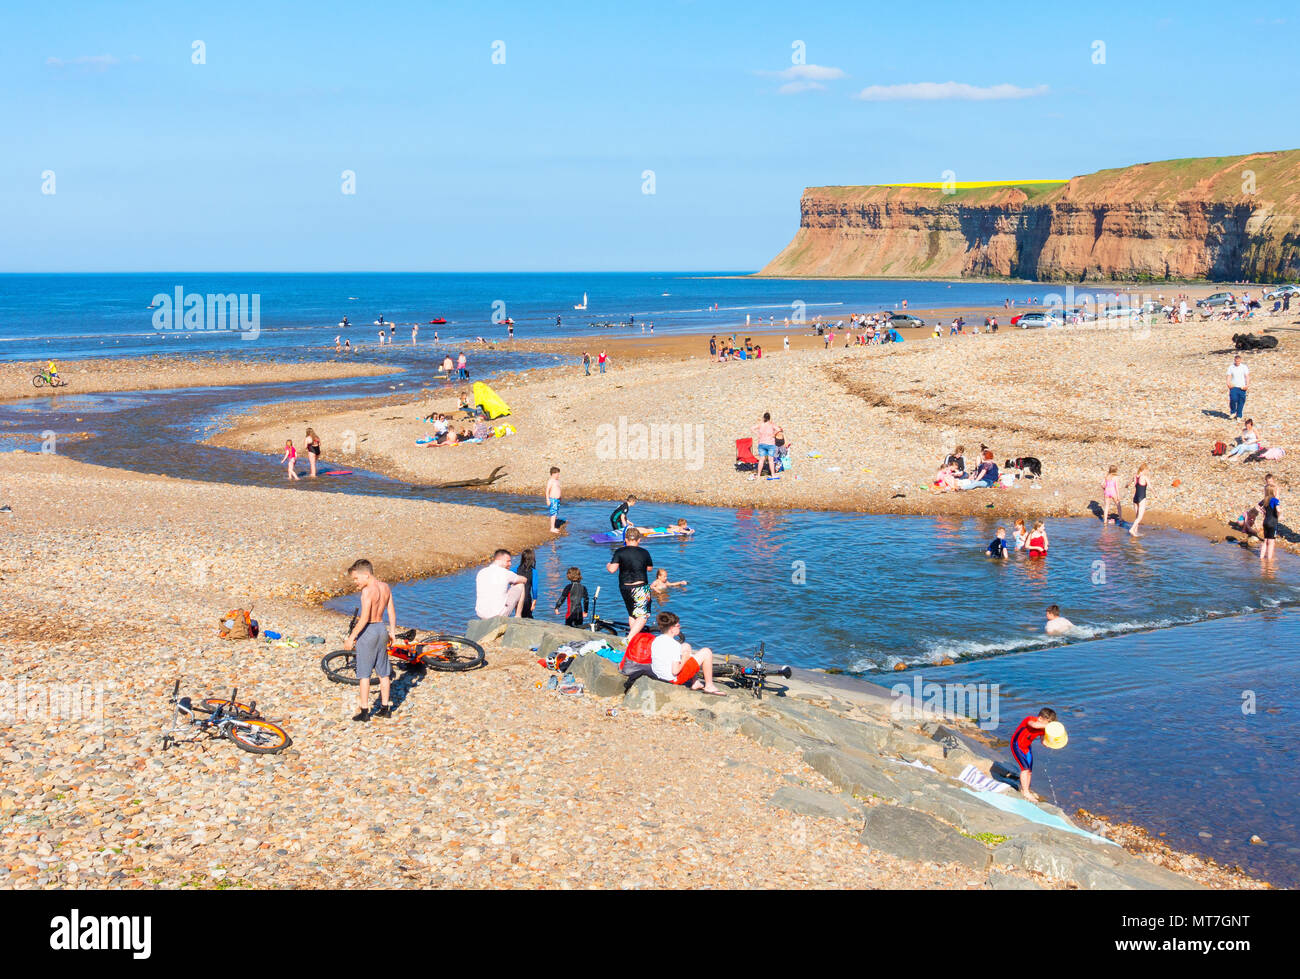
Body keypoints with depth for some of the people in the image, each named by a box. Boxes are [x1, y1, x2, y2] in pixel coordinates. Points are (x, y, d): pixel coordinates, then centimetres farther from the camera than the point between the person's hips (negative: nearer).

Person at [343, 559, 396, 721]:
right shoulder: (385, 587, 4)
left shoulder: (367, 591, -18)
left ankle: (364, 710, 2)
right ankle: (385, 708, 21)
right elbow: (392, 612, 9)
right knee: (383, 673, 15)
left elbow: (364, 618, -22)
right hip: (381, 629, 8)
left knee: (364, 673, 0)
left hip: (368, 631, -8)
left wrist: (352, 637, -17)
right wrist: (392, 631, 18)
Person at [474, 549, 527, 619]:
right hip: (499, 613, -6)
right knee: (520, 585, 12)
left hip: (481, 615, 6)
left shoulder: (480, 573, 10)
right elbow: (524, 580, 13)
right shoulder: (505, 573, -6)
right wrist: (512, 582, 36)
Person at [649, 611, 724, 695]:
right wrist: (684, 660, -8)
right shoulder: (674, 645, -25)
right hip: (675, 678, -8)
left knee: (686, 646, 27)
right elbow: (675, 671, -27)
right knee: (707, 652, -2)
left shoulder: (655, 641, -2)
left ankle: (695, 683, 29)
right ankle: (709, 686, 10)